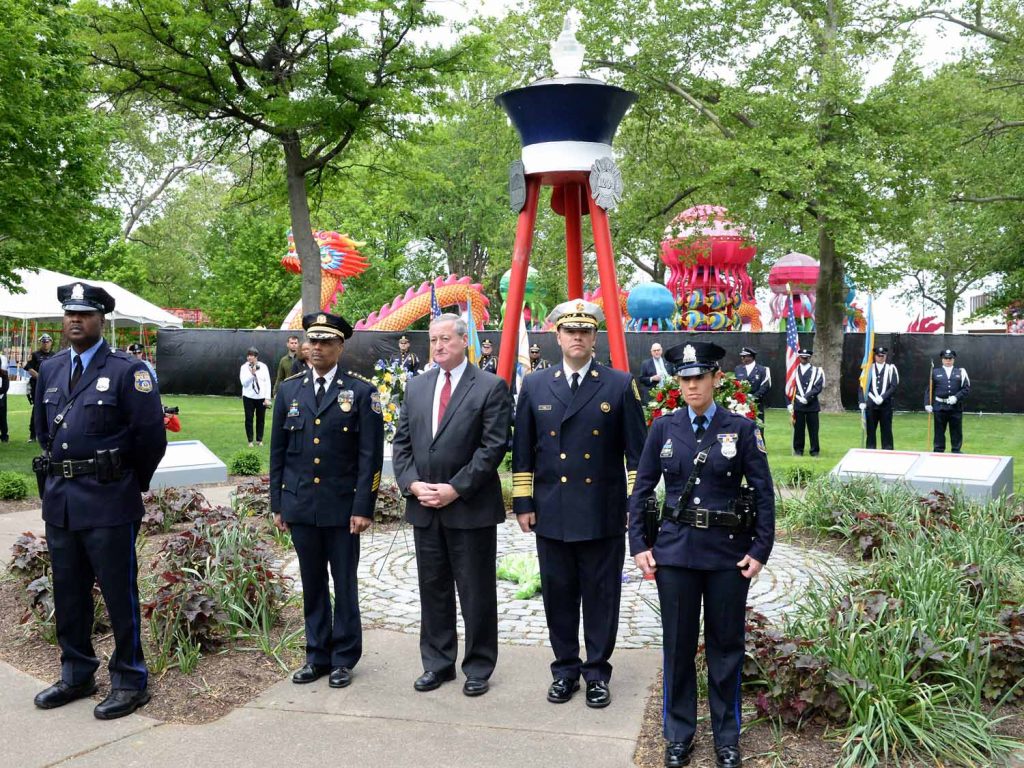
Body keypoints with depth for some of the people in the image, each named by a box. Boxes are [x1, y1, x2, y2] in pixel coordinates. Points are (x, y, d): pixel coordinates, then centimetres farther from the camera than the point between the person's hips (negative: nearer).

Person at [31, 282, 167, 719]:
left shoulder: (128, 370, -10)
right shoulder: (49, 370, 10)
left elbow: (152, 436, -9)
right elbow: (42, 429, 21)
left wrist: (131, 483, 2)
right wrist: (62, 471, 18)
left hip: (108, 503, -6)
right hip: (59, 499, 7)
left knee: (119, 594, 2)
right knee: (68, 594, 17)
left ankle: (130, 682, 16)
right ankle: (76, 675, 33)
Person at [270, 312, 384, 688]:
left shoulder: (361, 391, -4)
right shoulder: (288, 389, 7)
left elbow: (370, 455, -7)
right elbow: (278, 451, 10)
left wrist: (363, 507, -11)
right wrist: (277, 503, 8)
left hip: (342, 506, -3)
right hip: (300, 505, 3)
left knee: (344, 584, 7)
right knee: (312, 585, 12)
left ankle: (344, 658, 19)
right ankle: (317, 655, 25)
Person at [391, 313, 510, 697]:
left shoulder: (490, 386, -6)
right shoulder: (416, 386, 11)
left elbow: (494, 446, -12)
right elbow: (401, 443, 11)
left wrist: (456, 488, -16)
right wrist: (412, 484, -6)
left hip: (471, 508, -5)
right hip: (424, 507, 5)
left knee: (476, 592, 5)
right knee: (432, 589, 14)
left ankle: (478, 667, 20)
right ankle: (437, 663, 27)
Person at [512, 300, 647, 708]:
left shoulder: (620, 385, -1)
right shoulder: (535, 386, 6)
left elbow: (636, 452, 0)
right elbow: (522, 451, 8)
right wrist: (523, 503, 4)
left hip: (604, 515, -2)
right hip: (551, 515, 2)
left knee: (601, 597, 7)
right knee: (558, 596, 11)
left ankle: (597, 672, 23)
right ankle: (565, 670, 27)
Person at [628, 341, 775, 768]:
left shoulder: (742, 429, -3)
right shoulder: (663, 428, 2)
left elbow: (763, 493, -1)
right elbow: (642, 490, 4)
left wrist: (760, 550, -6)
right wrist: (639, 545, -2)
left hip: (728, 553, -1)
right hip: (675, 552, 1)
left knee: (726, 645, 9)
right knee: (678, 645, 9)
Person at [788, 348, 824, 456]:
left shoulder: (816, 371, 5)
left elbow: (818, 387, -4)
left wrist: (807, 397, -14)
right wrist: (790, 403, -1)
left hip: (812, 405, -1)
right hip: (797, 405, 1)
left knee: (813, 429, 1)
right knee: (798, 429, 3)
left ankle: (815, 450, 8)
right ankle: (798, 450, 11)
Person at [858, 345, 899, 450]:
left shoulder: (891, 369, 4)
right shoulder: (868, 368, 7)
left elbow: (894, 386, -4)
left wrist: (882, 397, -14)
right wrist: (862, 402, -7)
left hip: (886, 405, -1)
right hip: (870, 405, 1)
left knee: (886, 431, 3)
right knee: (870, 431, 5)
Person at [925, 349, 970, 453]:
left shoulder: (961, 372, 7)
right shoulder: (935, 372, 7)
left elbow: (967, 389, 1)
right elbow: (929, 390, 6)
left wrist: (956, 397, -14)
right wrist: (927, 404, -2)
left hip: (956, 407, 0)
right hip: (940, 407, 0)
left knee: (956, 431, 5)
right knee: (939, 431, 4)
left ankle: (956, 451, 13)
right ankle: (938, 452, 9)